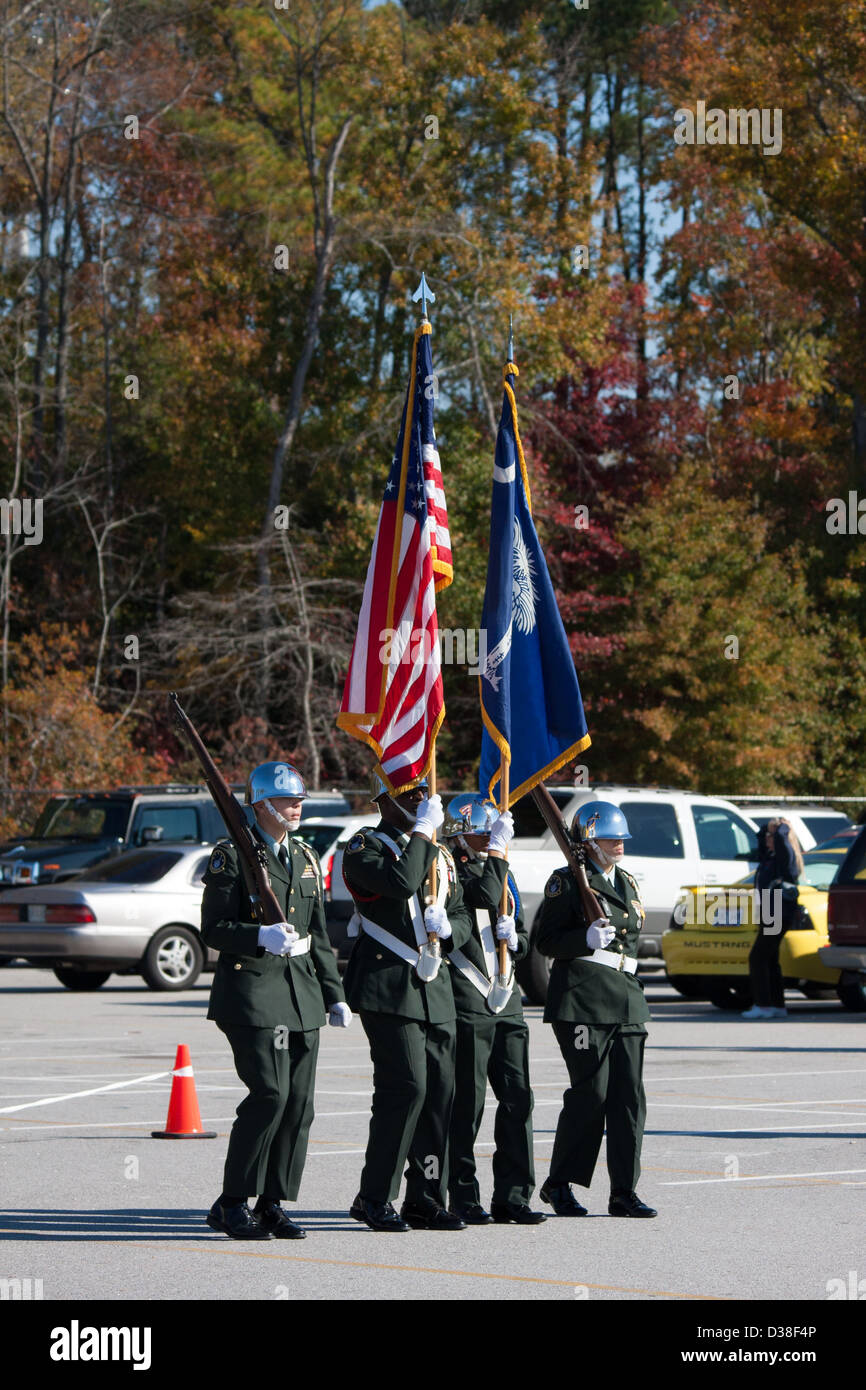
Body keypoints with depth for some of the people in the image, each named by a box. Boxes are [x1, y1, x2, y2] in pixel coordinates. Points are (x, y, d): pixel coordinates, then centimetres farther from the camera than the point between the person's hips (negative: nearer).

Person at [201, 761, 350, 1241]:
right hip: (252, 990, -7)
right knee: (270, 1092, -15)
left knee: (299, 1101, 2)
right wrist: (260, 936, -25)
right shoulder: (232, 856, -3)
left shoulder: (306, 858, 18)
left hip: (301, 992, 7)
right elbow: (213, 929, -8)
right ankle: (232, 1203, -6)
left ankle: (273, 1203, 10)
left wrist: (334, 995, 17)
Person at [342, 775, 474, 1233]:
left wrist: (447, 929, -1)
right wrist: (423, 831, -13)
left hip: (436, 989, 7)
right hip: (388, 986, -7)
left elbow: (462, 916, 22)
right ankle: (374, 1198, -6)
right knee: (406, 1086, -14)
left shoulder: (440, 854, 20)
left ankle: (425, 1199, 10)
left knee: (439, 1092, 4)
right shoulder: (364, 847, -3)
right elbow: (401, 883, -22)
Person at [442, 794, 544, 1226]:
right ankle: (463, 1198, 3)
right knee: (467, 1101, -4)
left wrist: (512, 936, 2)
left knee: (518, 1096, 2)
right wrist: (499, 847, -14)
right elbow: (483, 896, -24)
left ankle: (512, 1196, 7)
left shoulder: (504, 876, 20)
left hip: (506, 1000, 7)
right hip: (466, 1003, -7)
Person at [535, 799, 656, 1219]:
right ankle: (559, 1183, 5)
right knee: (591, 1093, -9)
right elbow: (546, 941, -7)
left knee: (629, 1096, 0)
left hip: (626, 1001, 7)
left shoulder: (626, 882, 20)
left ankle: (624, 1192, 3)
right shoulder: (567, 882, -2)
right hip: (582, 1000, -7)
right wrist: (586, 939, -23)